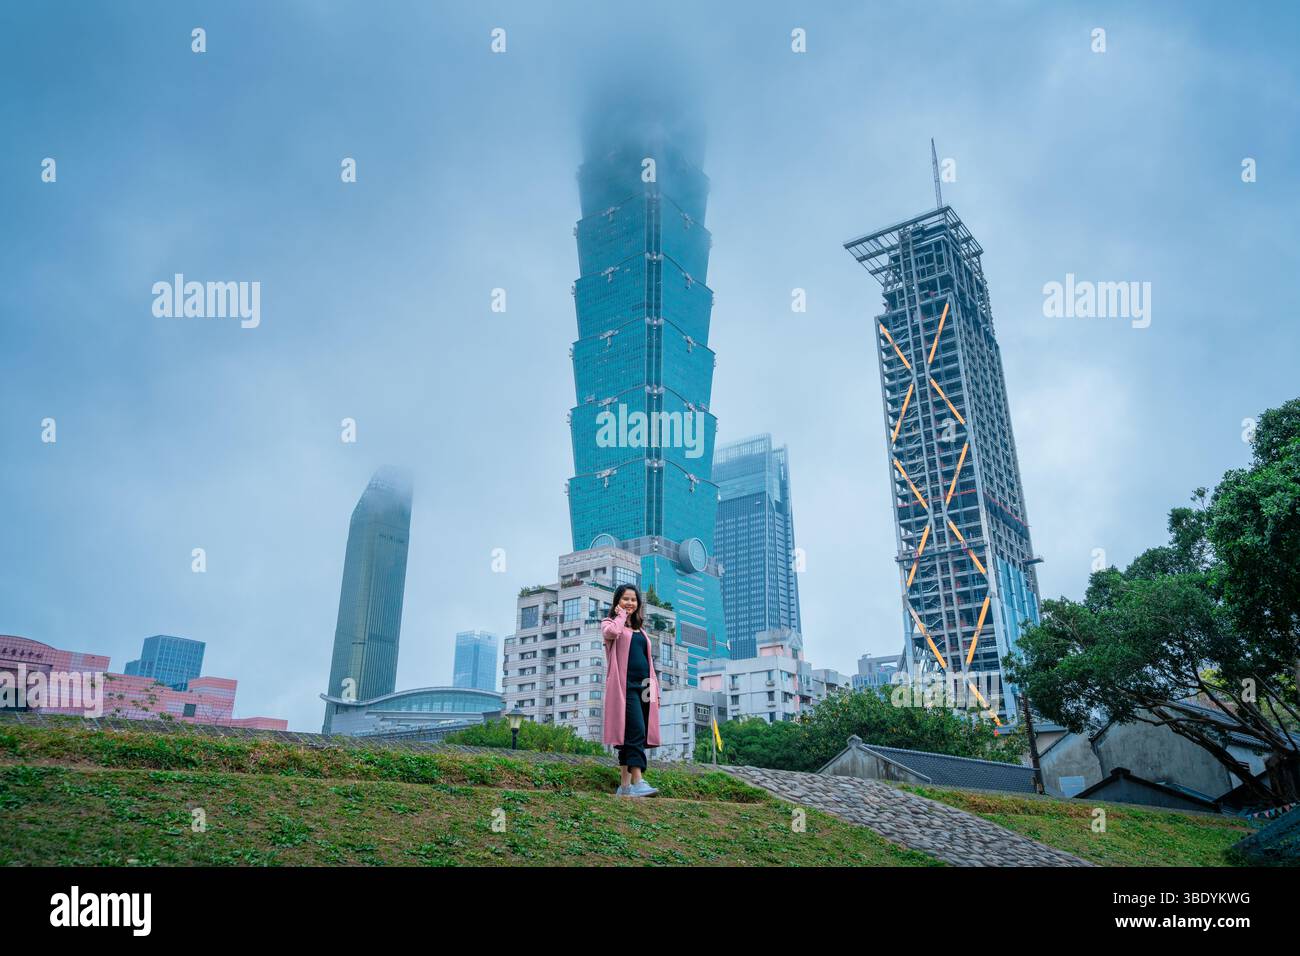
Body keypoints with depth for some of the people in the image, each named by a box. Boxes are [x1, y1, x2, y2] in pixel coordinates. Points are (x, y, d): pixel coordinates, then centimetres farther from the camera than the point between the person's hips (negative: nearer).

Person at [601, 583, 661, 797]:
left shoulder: (640, 630, 25)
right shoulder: (610, 622, 6)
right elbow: (611, 632, -20)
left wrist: (655, 689, 16)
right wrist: (621, 615, -2)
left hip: (643, 685, 7)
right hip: (625, 685, -7)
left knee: (632, 735, 4)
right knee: (636, 730, -20)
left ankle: (625, 784, 7)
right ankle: (637, 782, -26)